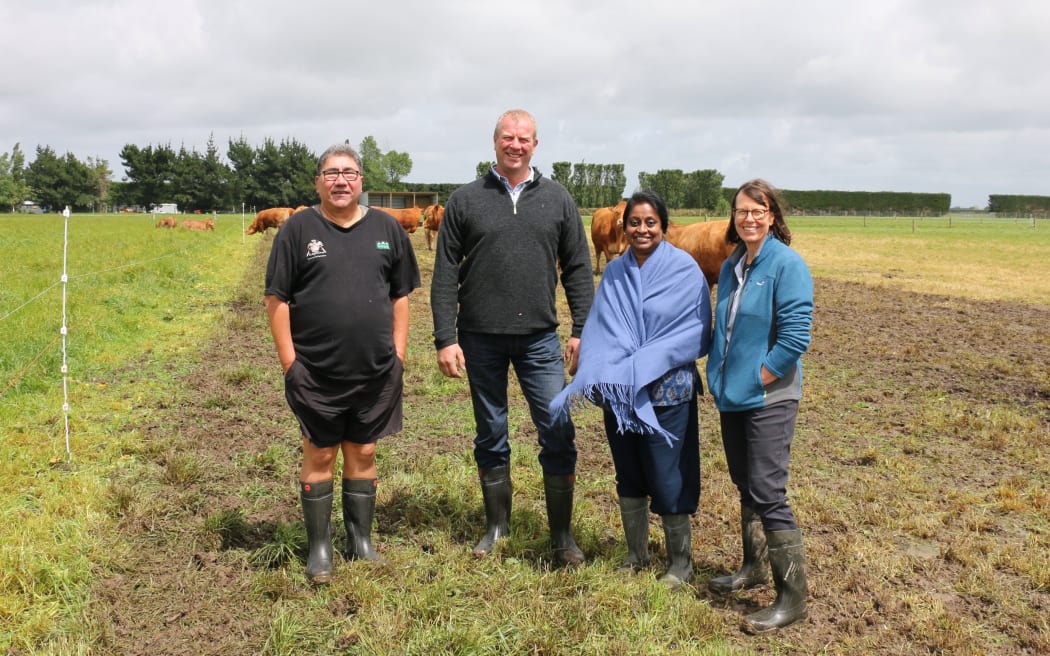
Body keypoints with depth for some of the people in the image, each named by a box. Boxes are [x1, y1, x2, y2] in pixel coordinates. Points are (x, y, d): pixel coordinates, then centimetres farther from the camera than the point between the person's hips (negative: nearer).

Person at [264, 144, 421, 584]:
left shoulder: (386, 229, 7)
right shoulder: (298, 229, -1)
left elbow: (401, 297, 10)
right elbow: (277, 300, -2)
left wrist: (398, 353, 4)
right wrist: (289, 362, -7)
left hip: (376, 372, 2)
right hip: (315, 373, -2)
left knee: (363, 454, 12)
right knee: (319, 456, 6)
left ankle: (361, 542, 25)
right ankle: (319, 549, 19)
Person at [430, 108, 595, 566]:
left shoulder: (557, 199, 6)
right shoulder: (465, 200, 3)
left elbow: (577, 270, 7)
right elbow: (444, 275, 0)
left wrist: (582, 330, -1)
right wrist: (445, 339, -6)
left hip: (540, 338, 0)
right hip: (480, 339, 0)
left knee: (558, 434, -1)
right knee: (491, 436, 12)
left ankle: (562, 534, 13)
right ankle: (497, 525, 28)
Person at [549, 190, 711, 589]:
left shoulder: (685, 270, -5)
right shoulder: (614, 272, 7)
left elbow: (696, 333, -9)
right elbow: (598, 331, 5)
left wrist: (640, 366, -16)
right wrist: (594, 376, -13)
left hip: (666, 393, -4)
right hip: (617, 394, 5)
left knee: (667, 479, 1)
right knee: (628, 477, 14)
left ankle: (681, 562, 19)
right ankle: (636, 555, 30)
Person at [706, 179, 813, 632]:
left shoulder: (787, 264, -12)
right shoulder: (731, 267, 10)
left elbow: (796, 336, -18)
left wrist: (757, 380, -15)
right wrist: (719, 376, 10)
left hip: (768, 397, -7)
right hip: (732, 395, 8)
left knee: (767, 493, -8)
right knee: (745, 485, 18)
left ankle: (793, 597, 3)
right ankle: (755, 567, 35)